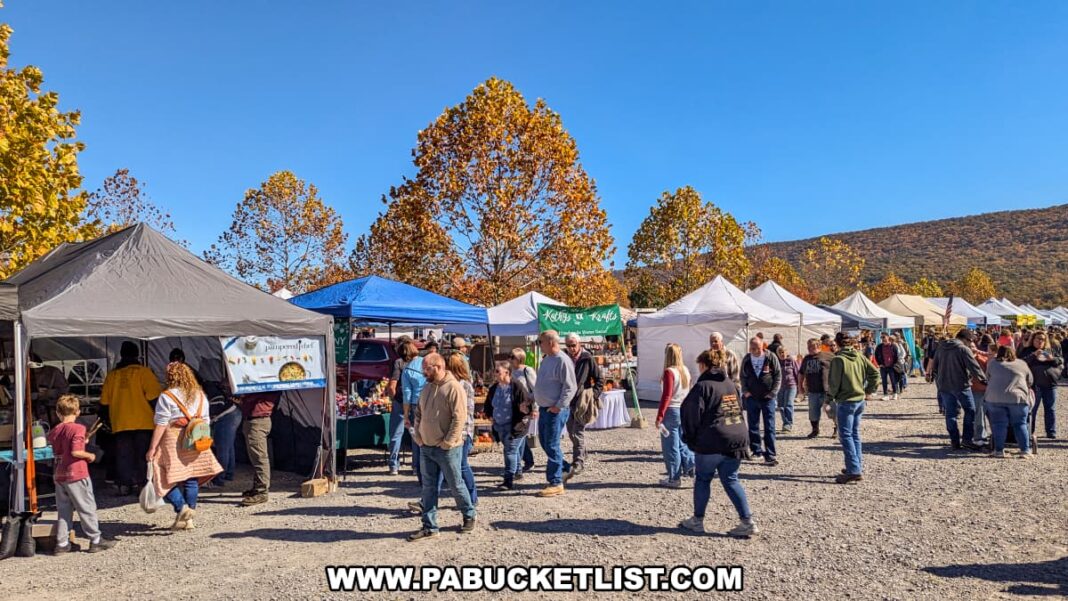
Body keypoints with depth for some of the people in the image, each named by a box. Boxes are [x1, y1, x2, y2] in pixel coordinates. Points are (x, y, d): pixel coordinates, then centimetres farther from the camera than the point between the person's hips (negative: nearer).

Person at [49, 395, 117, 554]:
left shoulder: (54, 431, 8)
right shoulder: (77, 428, -13)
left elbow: (57, 452, 16)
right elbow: (75, 452, -22)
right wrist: (89, 455, -5)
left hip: (58, 475, 6)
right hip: (76, 475, -6)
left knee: (63, 510, 13)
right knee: (87, 508, 2)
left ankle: (62, 543, 15)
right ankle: (96, 540, 8)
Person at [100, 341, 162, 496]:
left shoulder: (112, 375, 10)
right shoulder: (143, 372, -4)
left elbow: (104, 402, 13)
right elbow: (153, 396, -11)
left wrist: (109, 419, 24)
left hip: (120, 423, 3)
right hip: (143, 422, -3)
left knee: (123, 455, 9)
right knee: (142, 455, 2)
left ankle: (124, 484, 7)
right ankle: (140, 484, -2)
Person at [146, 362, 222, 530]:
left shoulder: (166, 397, -7)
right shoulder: (201, 395, 10)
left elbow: (161, 425, -11)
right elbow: (206, 422, 12)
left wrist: (152, 448, -8)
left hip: (172, 443, -5)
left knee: (165, 478, 3)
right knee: (191, 480, 9)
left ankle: (181, 507, -13)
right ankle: (188, 519, 14)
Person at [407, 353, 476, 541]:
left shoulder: (454, 388, -15)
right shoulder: (426, 388, 9)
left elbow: (459, 418, -20)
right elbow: (418, 413, 17)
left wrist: (447, 442, -19)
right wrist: (418, 436, 6)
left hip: (447, 449, -7)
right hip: (426, 448, 7)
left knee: (456, 485, 6)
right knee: (428, 487, 9)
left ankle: (469, 516, 27)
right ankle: (429, 527, 16)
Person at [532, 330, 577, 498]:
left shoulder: (562, 360, -17)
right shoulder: (546, 359, 13)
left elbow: (570, 387, -20)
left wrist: (558, 406, -21)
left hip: (556, 410, -9)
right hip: (544, 408, 9)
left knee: (552, 446, -5)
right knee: (544, 442, 16)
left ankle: (556, 484, 3)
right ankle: (564, 467, 30)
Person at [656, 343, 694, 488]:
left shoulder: (669, 372, -15)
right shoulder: (685, 371, 7)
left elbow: (666, 396, -19)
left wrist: (659, 416, -17)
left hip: (671, 411, -7)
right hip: (684, 410, 7)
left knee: (670, 446, 3)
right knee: (683, 442, 19)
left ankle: (674, 478, 9)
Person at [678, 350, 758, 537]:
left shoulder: (702, 386, -10)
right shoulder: (731, 384, 13)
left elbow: (692, 415, -12)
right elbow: (738, 408, 17)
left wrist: (690, 439, 1)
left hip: (711, 443, -6)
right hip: (737, 439, 6)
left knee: (703, 479, 10)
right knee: (731, 480, 13)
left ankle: (697, 521, 20)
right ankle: (747, 522, 5)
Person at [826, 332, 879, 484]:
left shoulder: (838, 360, -17)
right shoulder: (860, 357, 4)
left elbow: (834, 383, -14)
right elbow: (874, 372, 7)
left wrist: (830, 396, 2)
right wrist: (869, 390, 14)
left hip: (845, 402, -7)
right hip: (860, 400, 7)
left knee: (846, 436, -3)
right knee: (855, 434, 17)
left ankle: (854, 471, -6)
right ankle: (858, 466, 24)